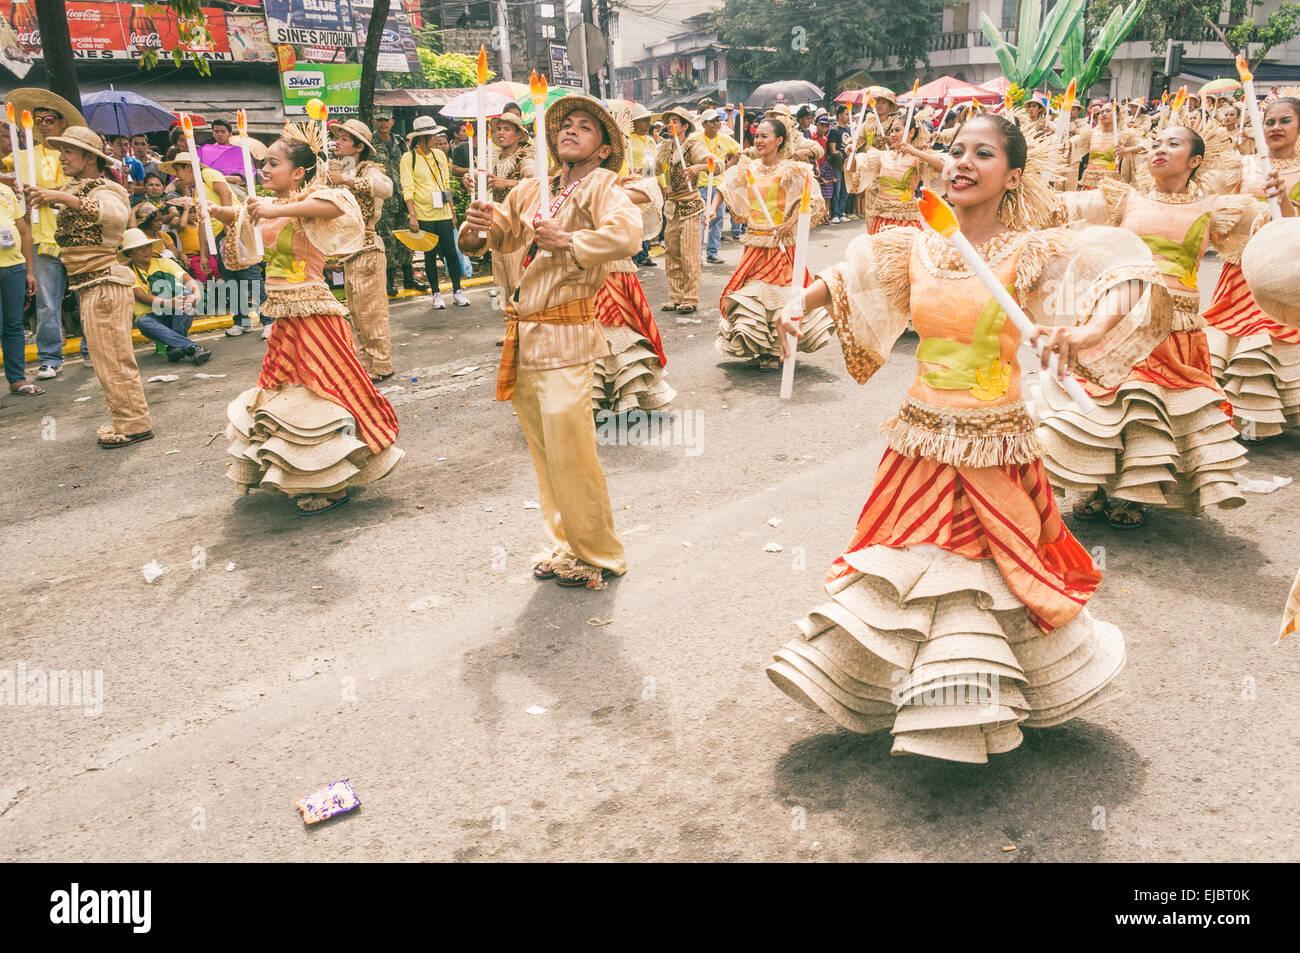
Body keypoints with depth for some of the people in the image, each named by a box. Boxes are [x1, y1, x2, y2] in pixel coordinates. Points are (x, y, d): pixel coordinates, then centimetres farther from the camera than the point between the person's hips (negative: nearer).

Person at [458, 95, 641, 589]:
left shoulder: (600, 186, -6)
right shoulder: (532, 190, 14)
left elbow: (627, 234, -25)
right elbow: (499, 232, 23)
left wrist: (568, 242, -20)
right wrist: (480, 225, 1)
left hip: (566, 337, -7)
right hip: (523, 337, 7)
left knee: (570, 451, -8)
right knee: (543, 451, 13)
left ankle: (599, 555, 9)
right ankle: (567, 544, 27)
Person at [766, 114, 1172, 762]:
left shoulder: (1031, 252, -10)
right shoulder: (917, 247, 2)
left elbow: (1128, 271, -19)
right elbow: (845, 277, 16)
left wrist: (1082, 331, -36)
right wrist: (797, 306, -1)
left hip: (994, 442, -3)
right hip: (923, 435, 3)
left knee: (999, 564, 10)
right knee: (903, 561, 12)